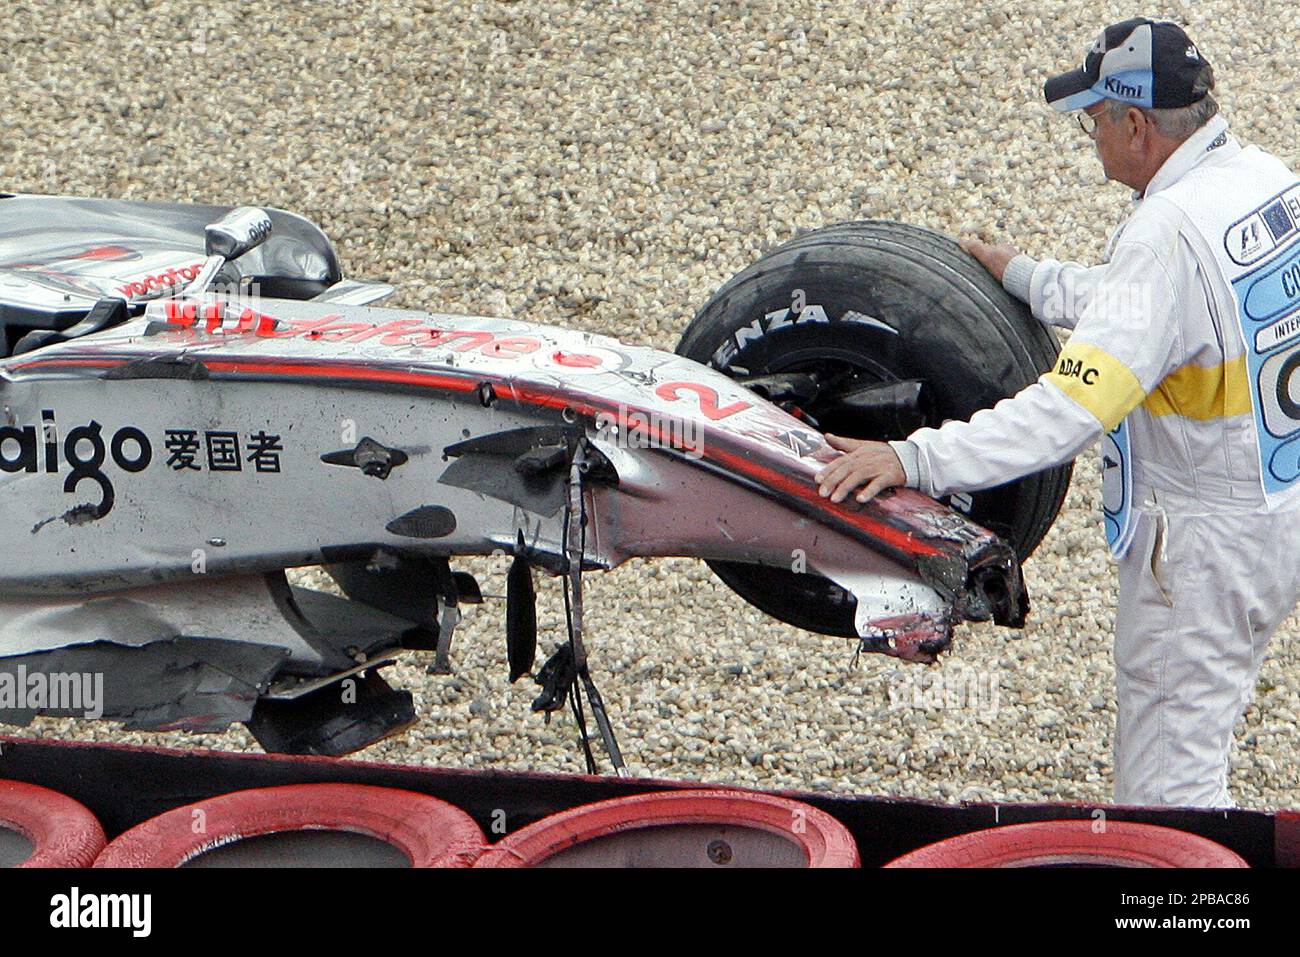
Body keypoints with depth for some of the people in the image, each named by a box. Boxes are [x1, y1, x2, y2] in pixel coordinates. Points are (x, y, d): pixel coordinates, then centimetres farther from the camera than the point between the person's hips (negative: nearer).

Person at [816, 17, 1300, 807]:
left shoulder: (1171, 231, -26)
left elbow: (1079, 404, -33)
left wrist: (917, 458, -33)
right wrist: (1026, 278, 27)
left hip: (1206, 544, -10)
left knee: (1163, 794, -1)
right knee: (1192, 755, 23)